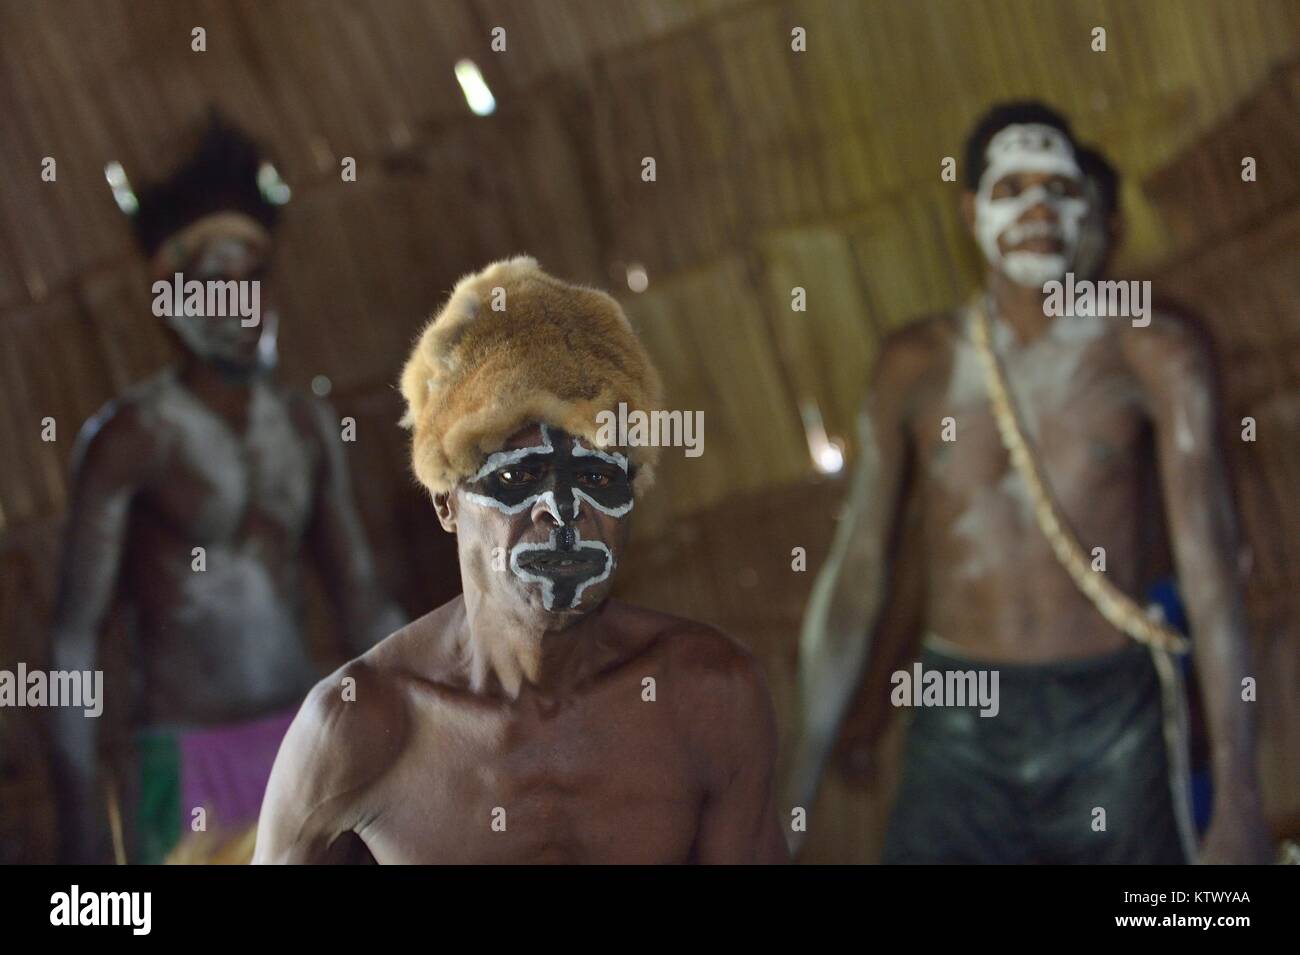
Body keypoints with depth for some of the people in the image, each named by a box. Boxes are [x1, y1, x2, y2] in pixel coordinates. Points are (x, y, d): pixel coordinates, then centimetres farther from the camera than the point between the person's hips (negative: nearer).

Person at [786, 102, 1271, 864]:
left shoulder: (1157, 357, -2)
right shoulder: (916, 366, 5)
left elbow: (1210, 566, -10)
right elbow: (855, 578, 8)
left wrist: (1238, 794, -19)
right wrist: (795, 784, 6)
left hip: (1113, 725, -1)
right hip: (959, 734, 1)